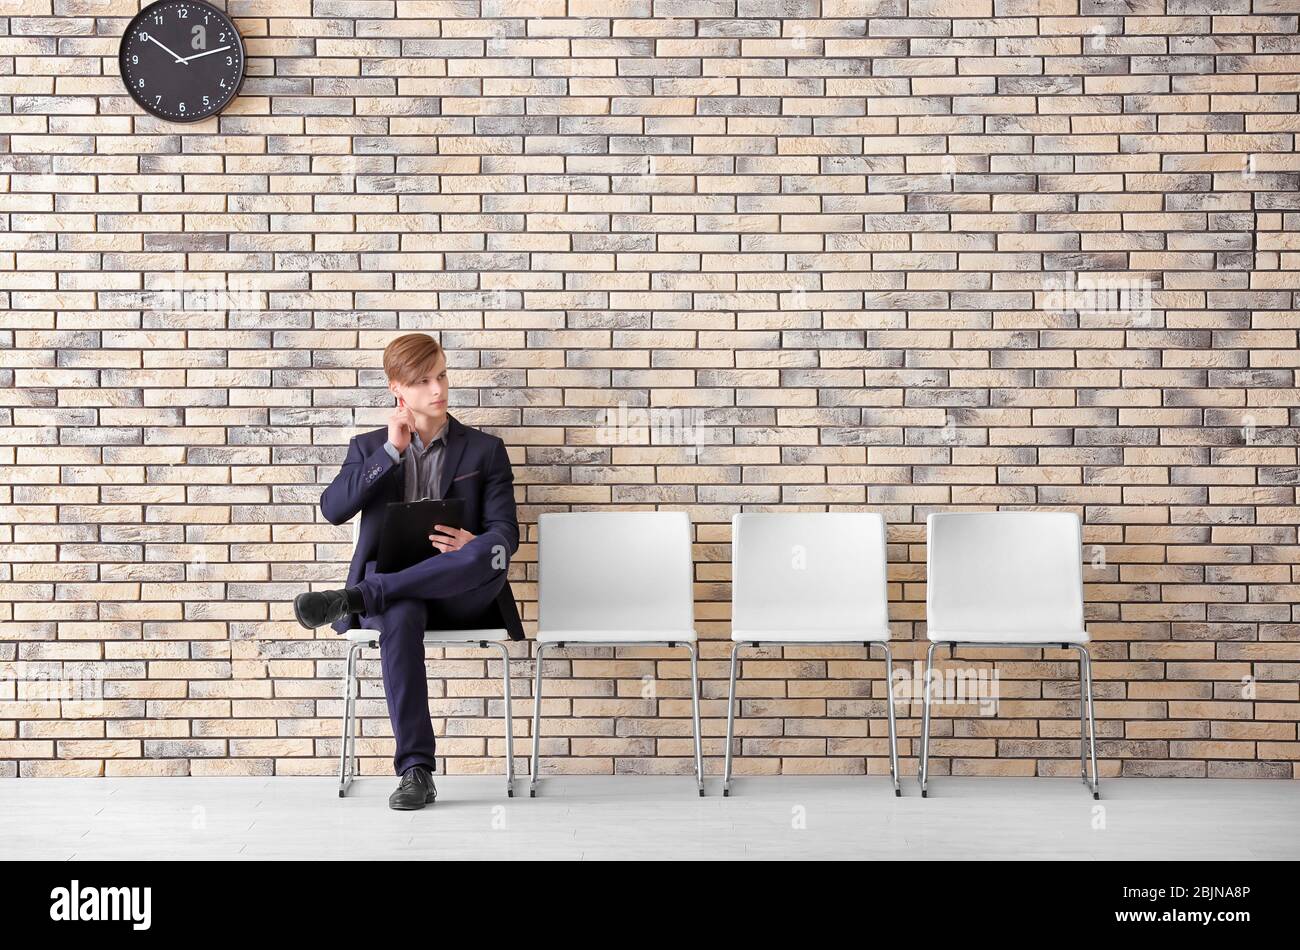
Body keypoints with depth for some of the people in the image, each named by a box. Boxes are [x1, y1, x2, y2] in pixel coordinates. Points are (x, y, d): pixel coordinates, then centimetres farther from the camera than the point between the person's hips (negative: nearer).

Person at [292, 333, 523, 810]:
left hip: (461, 593, 0)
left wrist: (473, 545, -21)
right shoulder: (370, 448, 16)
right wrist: (391, 450, -8)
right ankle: (415, 771, -35)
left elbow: (506, 532, 4)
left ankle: (351, 598, -37)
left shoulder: (484, 449, 13)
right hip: (393, 587, 0)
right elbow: (333, 509, -2)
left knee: (487, 551, -36)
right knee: (400, 617, -39)